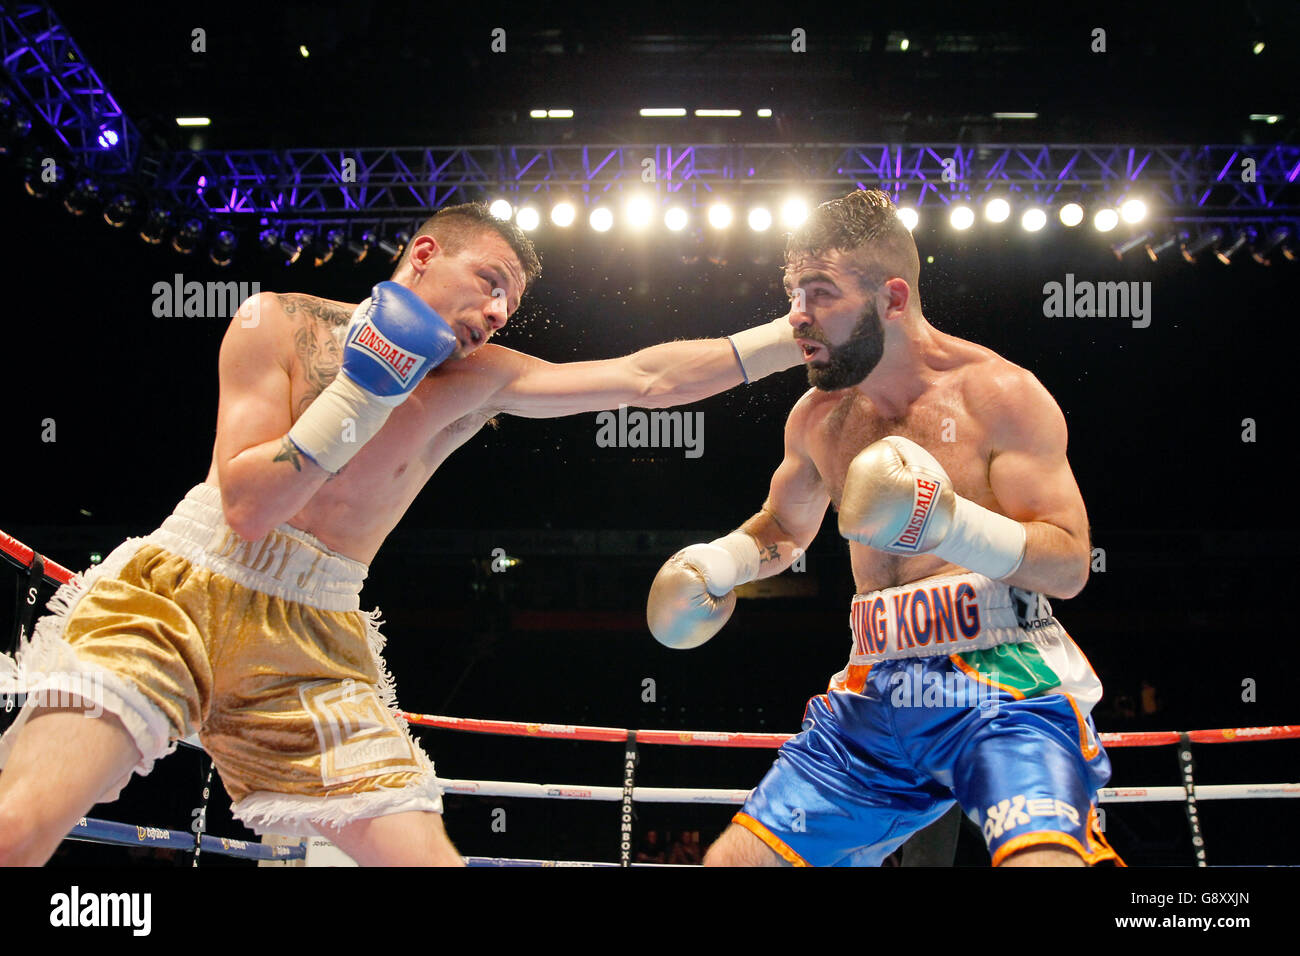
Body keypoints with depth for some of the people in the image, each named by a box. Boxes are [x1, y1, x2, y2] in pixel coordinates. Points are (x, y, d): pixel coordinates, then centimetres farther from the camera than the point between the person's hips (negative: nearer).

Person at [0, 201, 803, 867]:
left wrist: (792, 338, -5)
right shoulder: (279, 324, -1)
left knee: (428, 855, -11)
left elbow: (645, 379, 0)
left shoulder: (476, 382, 6)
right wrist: (360, 396, -16)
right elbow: (246, 507, -9)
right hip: (174, 596, -3)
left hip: (312, 642, 3)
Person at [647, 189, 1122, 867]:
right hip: (875, 690, 6)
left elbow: (1071, 564, -9)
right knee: (729, 861, 5)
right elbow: (786, 525, 31)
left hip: (1006, 678, -6)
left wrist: (952, 523, -25)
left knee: (1042, 855, -34)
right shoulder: (815, 417, 12)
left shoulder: (1000, 395, -6)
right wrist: (719, 561, 10)